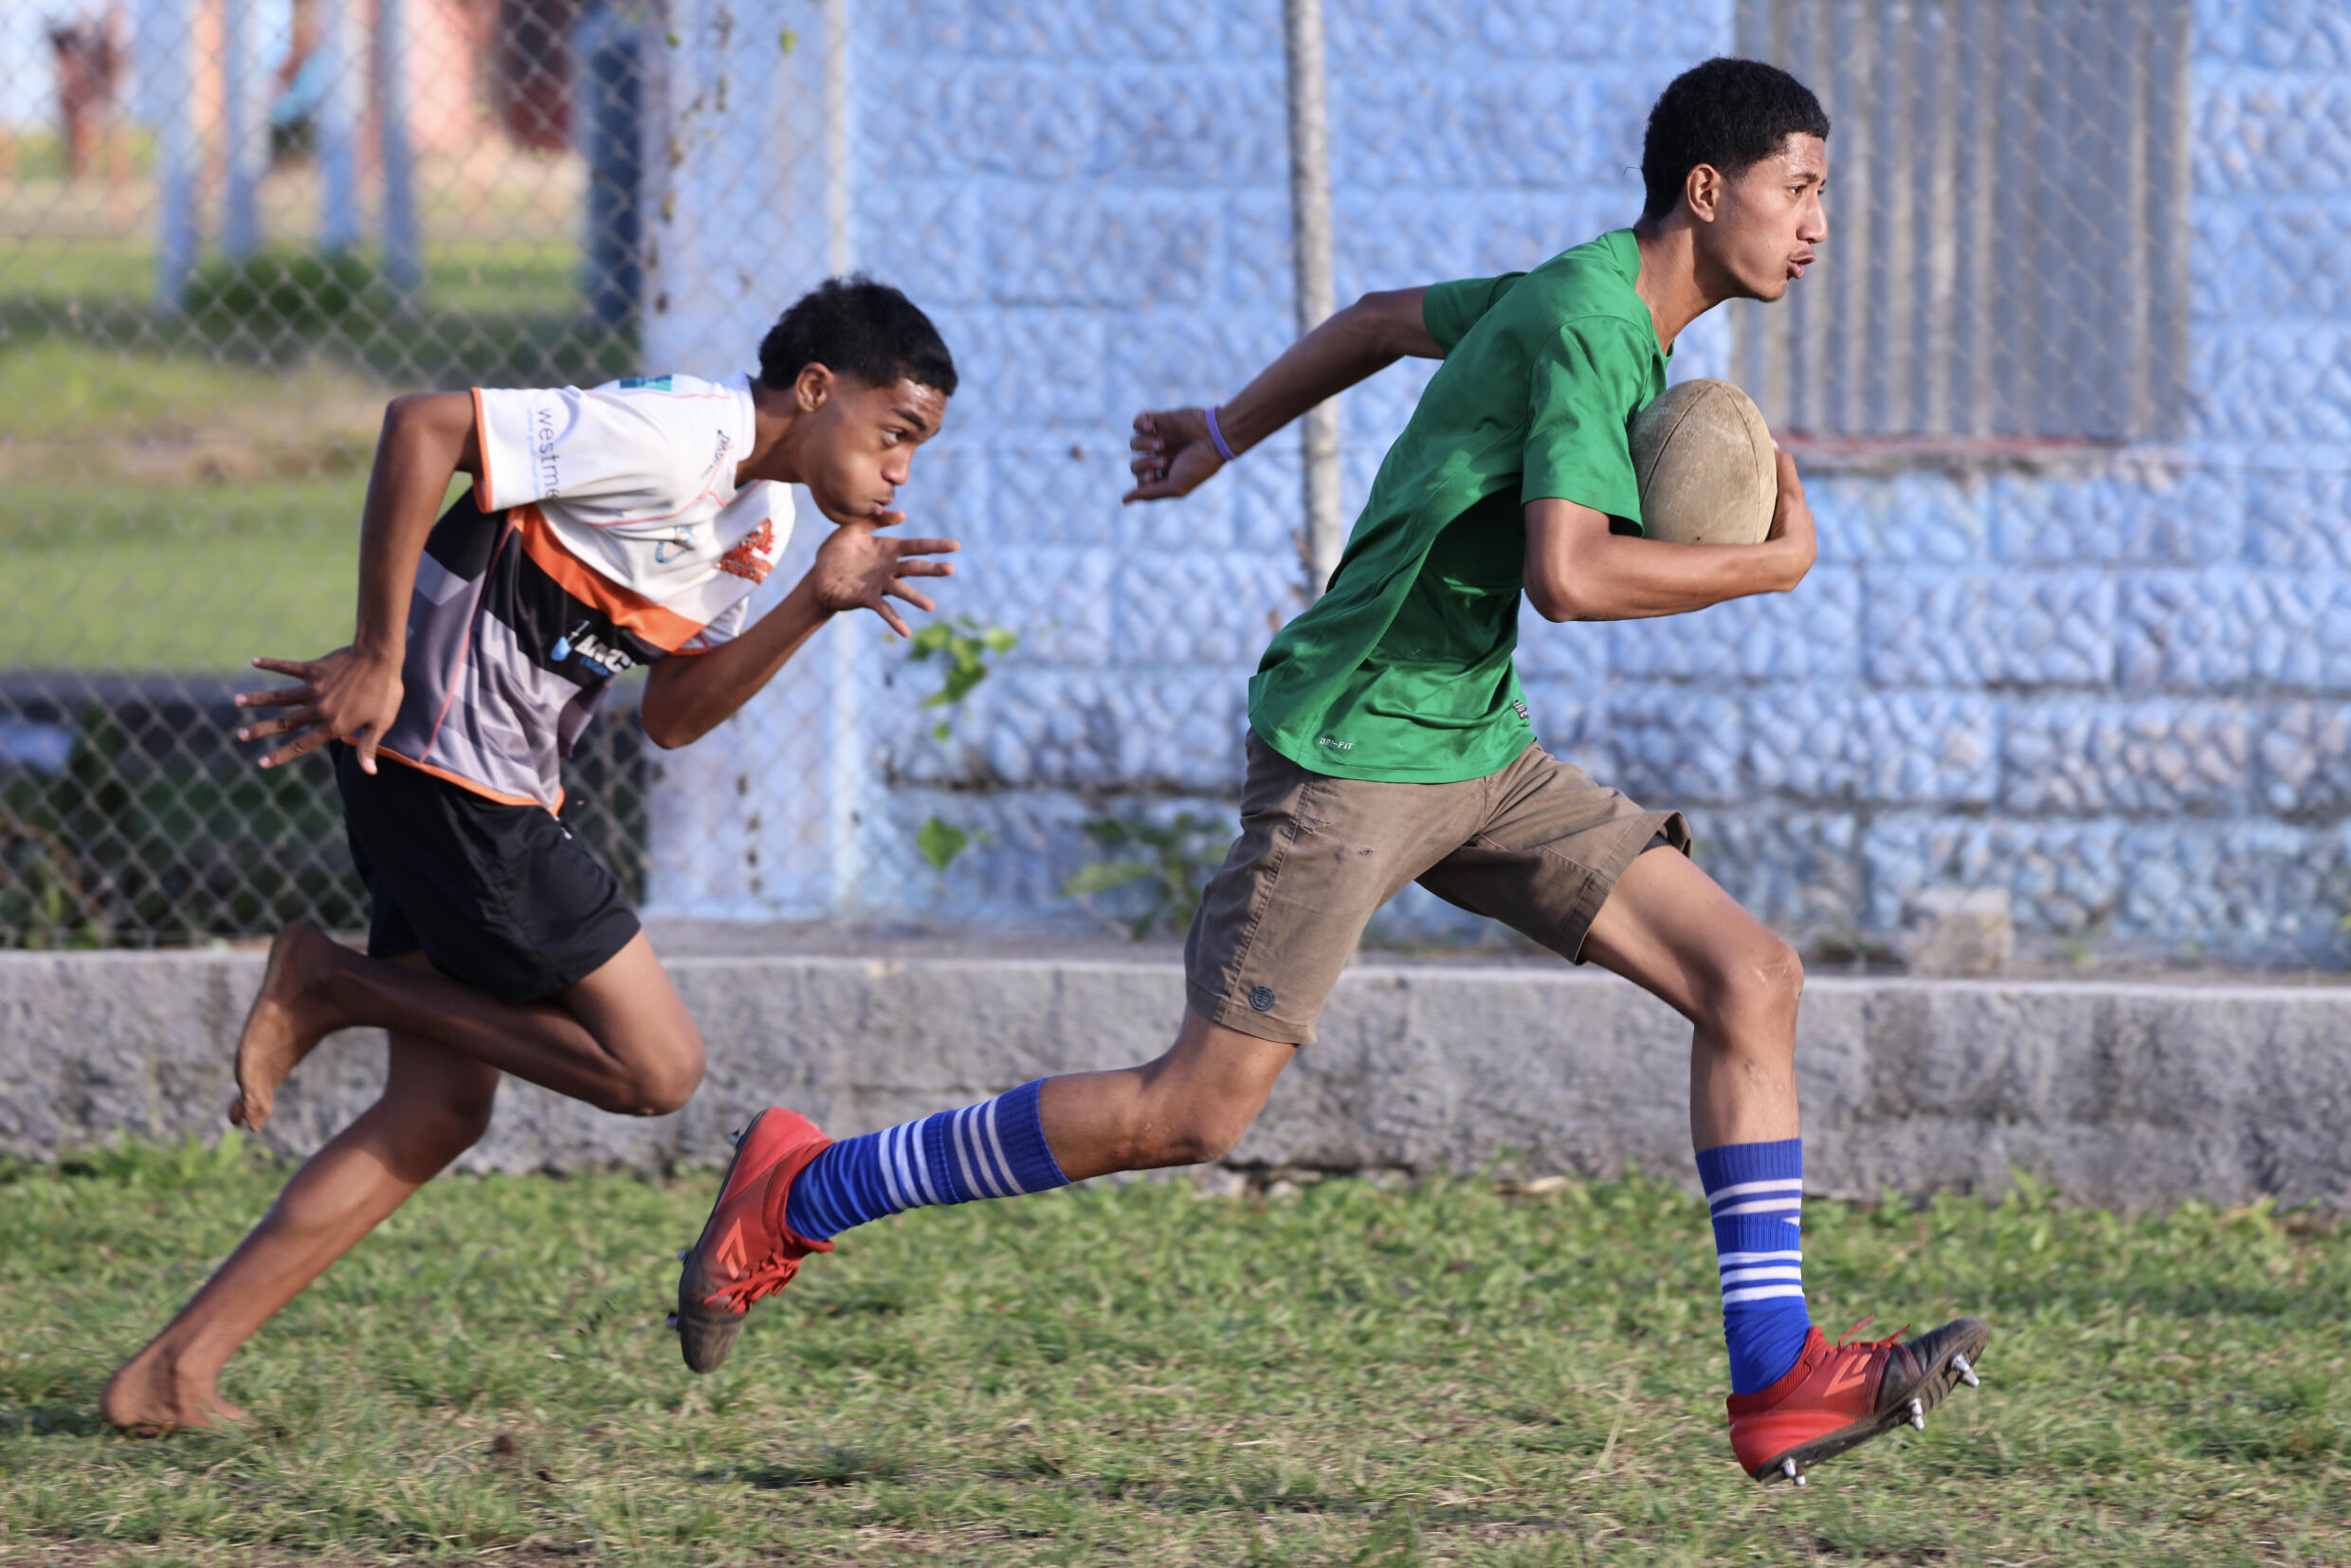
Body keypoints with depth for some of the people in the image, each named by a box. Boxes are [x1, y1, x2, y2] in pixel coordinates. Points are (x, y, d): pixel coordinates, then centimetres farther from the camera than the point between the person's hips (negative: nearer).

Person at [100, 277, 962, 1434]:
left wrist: (819, 603, -1)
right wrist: (378, 660, -21)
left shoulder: (755, 514, 13)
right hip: (439, 761, -10)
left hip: (499, 790, 10)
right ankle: (333, 986, 0)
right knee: (656, 1068, -7)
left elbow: (672, 716, 11)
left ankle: (171, 1378, 10)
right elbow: (423, 426, -23)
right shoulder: (672, 440, -18)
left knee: (439, 1113, 10)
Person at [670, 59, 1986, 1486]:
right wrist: (1776, 563, -18)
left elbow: (1387, 320, 26)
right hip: (1352, 754, -9)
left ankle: (1780, 1382, -5)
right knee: (1201, 1109, -7)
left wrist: (1229, 435, 38)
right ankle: (799, 1194, 7)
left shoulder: (1582, 298, 10)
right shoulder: (1590, 325, -19)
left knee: (1752, 979, -3)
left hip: (1481, 755, 10)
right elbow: (1567, 576, -31)